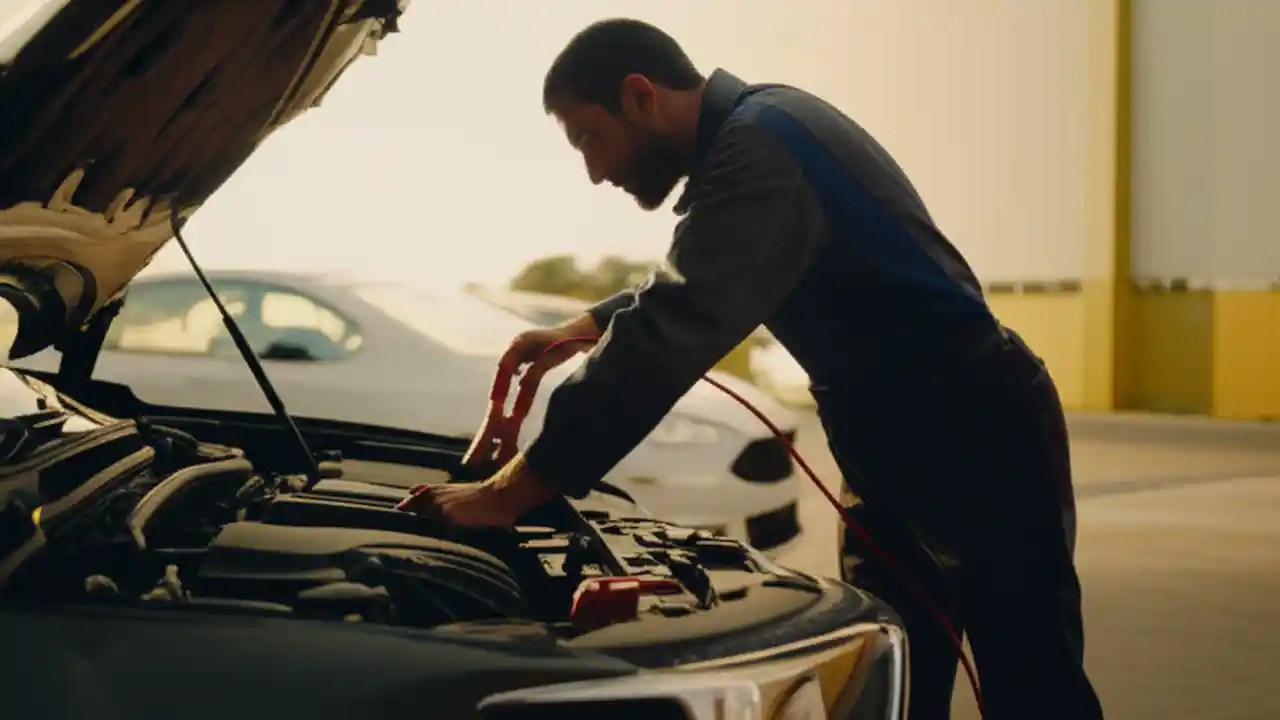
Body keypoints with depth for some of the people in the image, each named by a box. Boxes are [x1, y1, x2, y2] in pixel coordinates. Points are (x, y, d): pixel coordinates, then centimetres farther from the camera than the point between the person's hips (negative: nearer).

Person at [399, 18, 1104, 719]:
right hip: (890, 445, 10)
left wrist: (509, 492, -28)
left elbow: (669, 337, -30)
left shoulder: (758, 151, -22)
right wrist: (584, 329, 18)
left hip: (977, 437, -10)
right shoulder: (756, 129, 11)